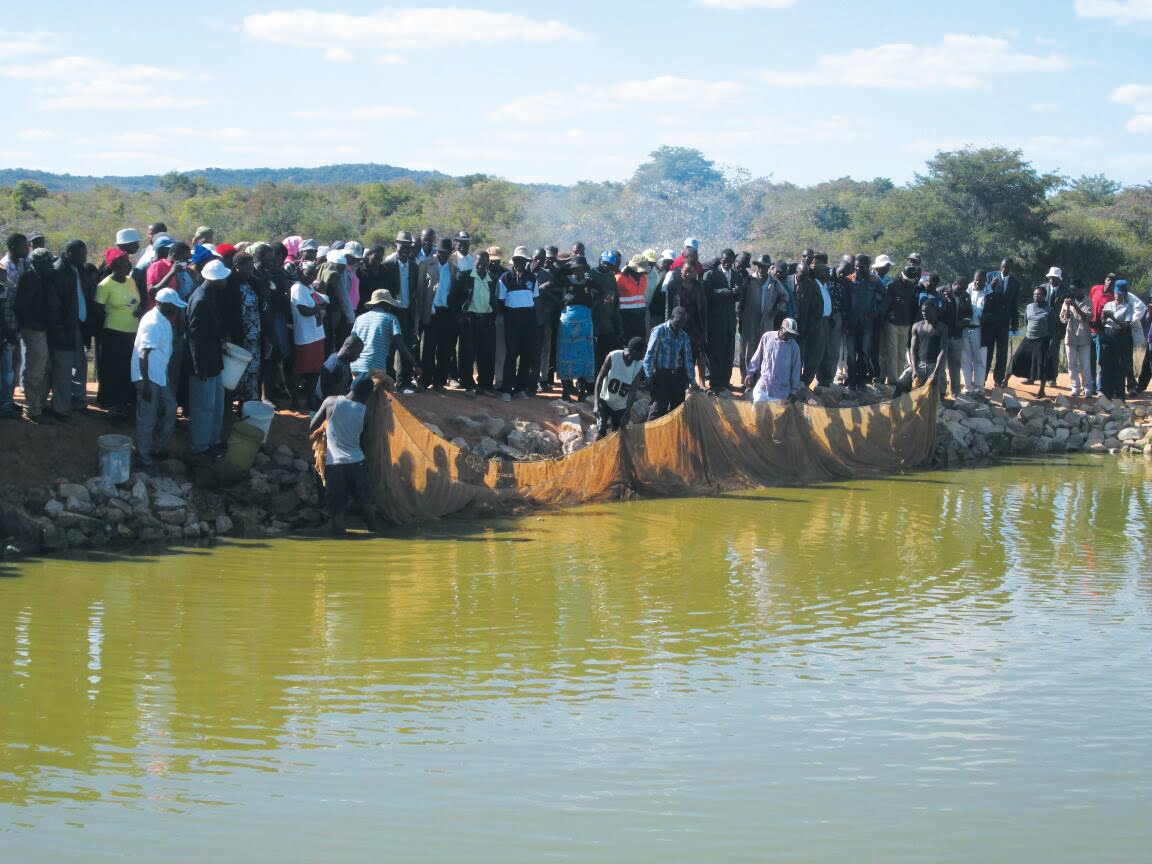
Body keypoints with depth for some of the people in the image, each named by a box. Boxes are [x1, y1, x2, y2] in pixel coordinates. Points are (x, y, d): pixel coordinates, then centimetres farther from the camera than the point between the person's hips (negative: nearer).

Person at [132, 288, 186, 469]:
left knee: (170, 409, 17)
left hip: (160, 376, 10)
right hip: (148, 378, -10)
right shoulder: (153, 323, -22)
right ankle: (144, 459, 10)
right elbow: (144, 354, -26)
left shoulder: (163, 321, 9)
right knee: (147, 419, 0)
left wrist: (168, 379, 25)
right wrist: (145, 384, -27)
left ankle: (158, 448, 31)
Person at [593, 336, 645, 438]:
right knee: (601, 431, -18)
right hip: (605, 400, -3)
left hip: (621, 406, 3)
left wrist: (627, 413, -23)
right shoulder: (613, 357, -20)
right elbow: (600, 379, -16)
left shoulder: (639, 367, -14)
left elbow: (632, 391, -14)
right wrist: (596, 404, -24)